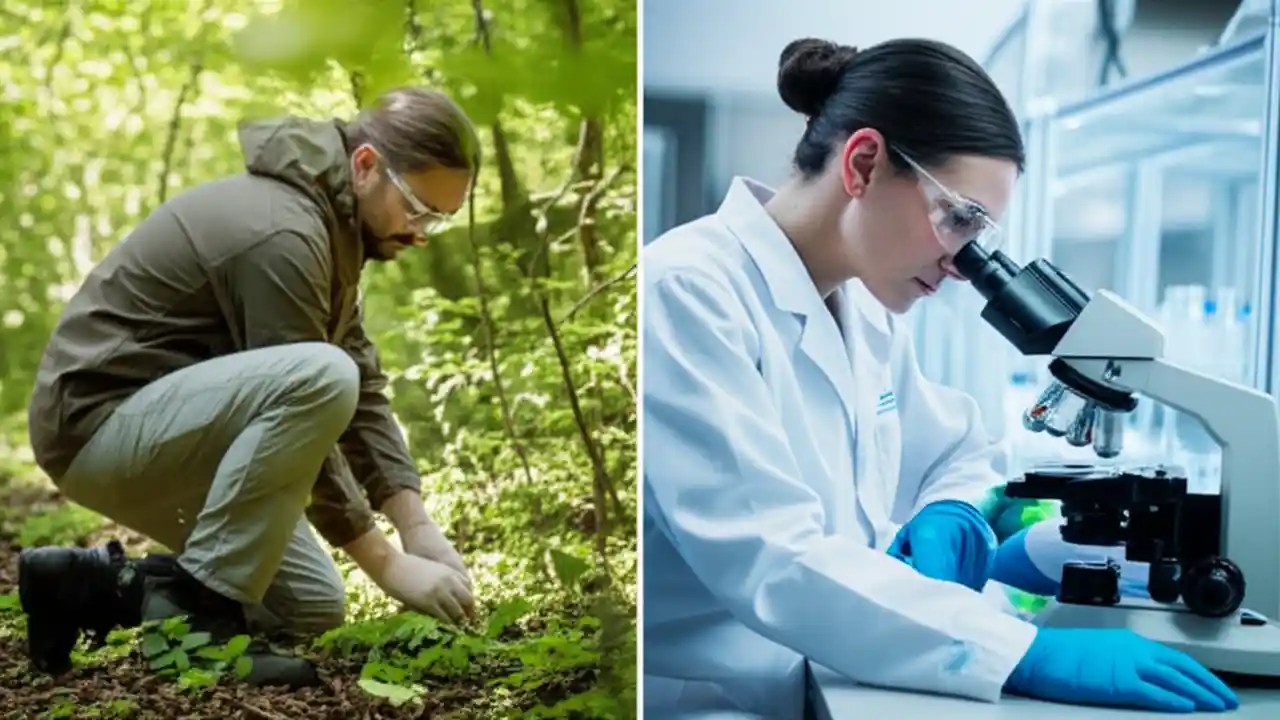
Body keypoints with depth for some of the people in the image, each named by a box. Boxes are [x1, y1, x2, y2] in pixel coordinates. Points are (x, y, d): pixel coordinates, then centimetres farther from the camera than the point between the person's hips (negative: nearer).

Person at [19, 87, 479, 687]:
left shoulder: (331, 222, 6)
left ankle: (96, 585, 12)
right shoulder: (282, 233, -24)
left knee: (315, 606, 10)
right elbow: (305, 393, -25)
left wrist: (420, 529, -4)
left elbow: (362, 390, 5)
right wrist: (389, 565, -20)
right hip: (101, 421, -10)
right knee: (321, 377, -33)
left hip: (156, 432, 10)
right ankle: (197, 606, -20)